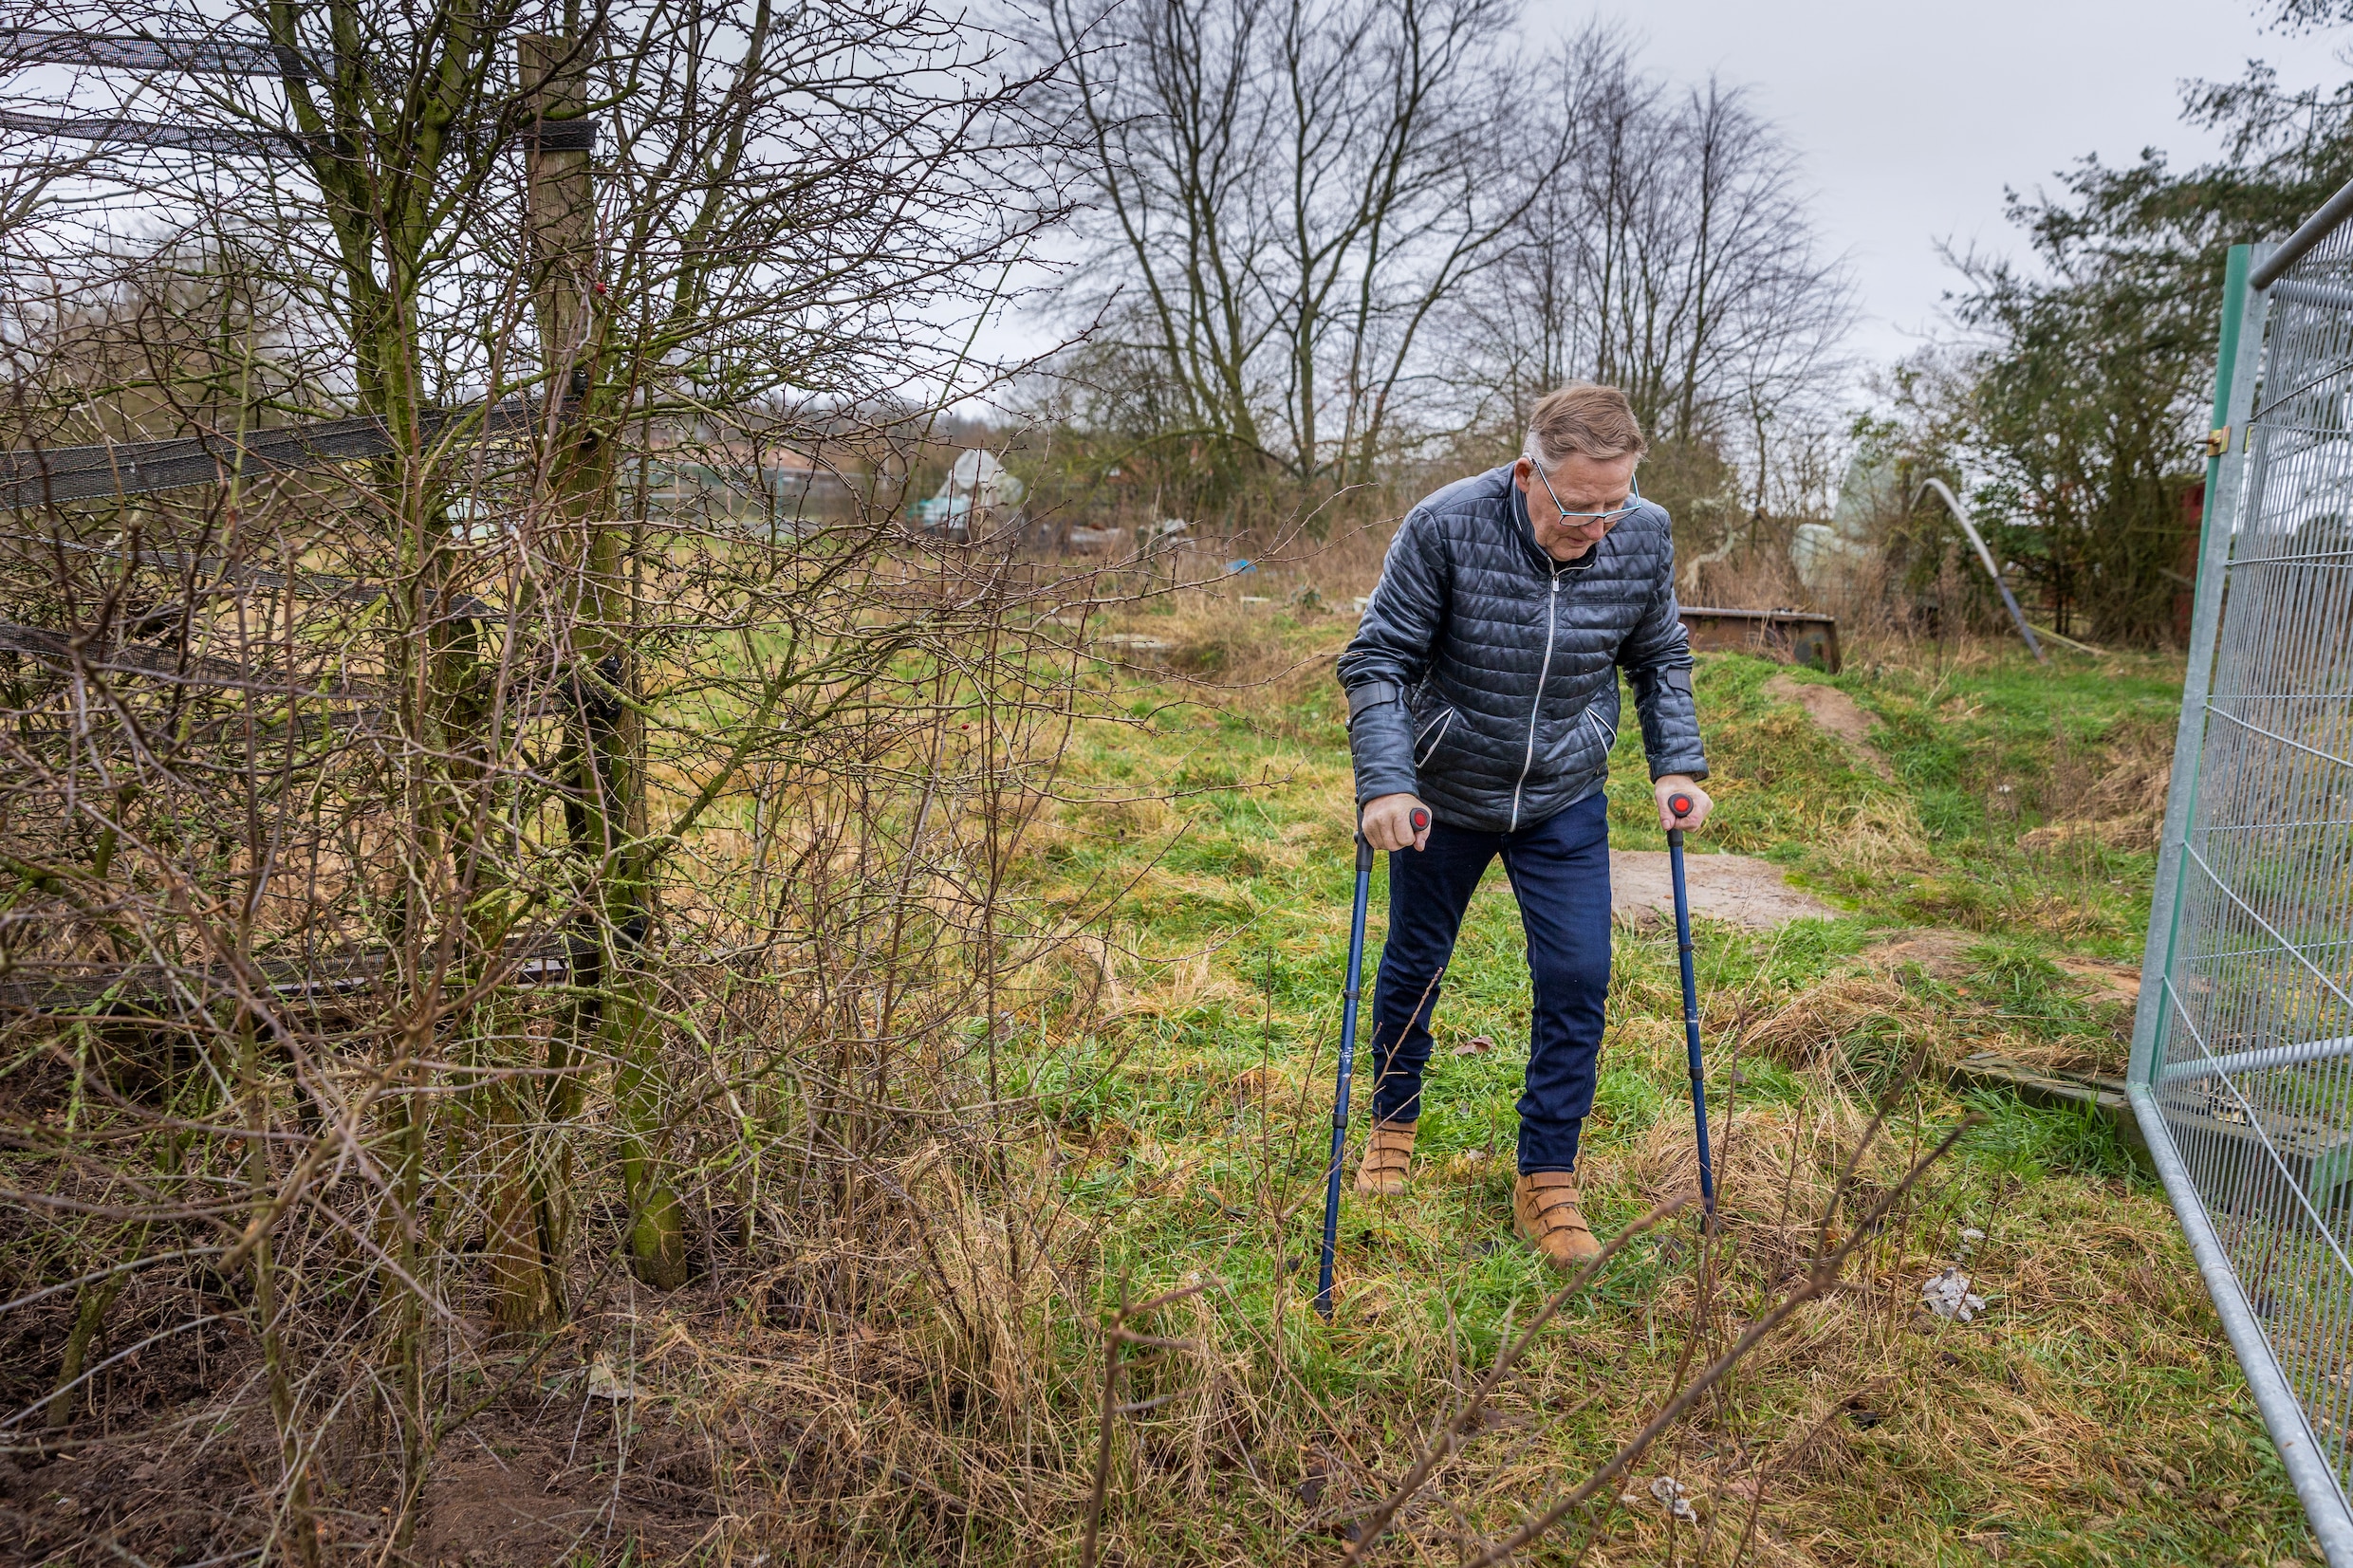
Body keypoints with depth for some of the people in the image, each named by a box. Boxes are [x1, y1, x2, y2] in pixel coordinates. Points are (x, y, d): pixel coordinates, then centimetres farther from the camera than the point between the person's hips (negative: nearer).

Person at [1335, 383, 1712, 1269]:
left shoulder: (1645, 538, -12)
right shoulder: (1446, 527, -23)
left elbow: (1660, 660, 5)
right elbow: (1378, 661, -18)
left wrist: (1677, 765, -5)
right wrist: (1385, 784, -28)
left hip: (1566, 804, 2)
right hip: (1444, 795, -2)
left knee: (1577, 979, -1)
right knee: (1414, 965, 13)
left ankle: (1548, 1181, 15)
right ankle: (1393, 1125, 39)